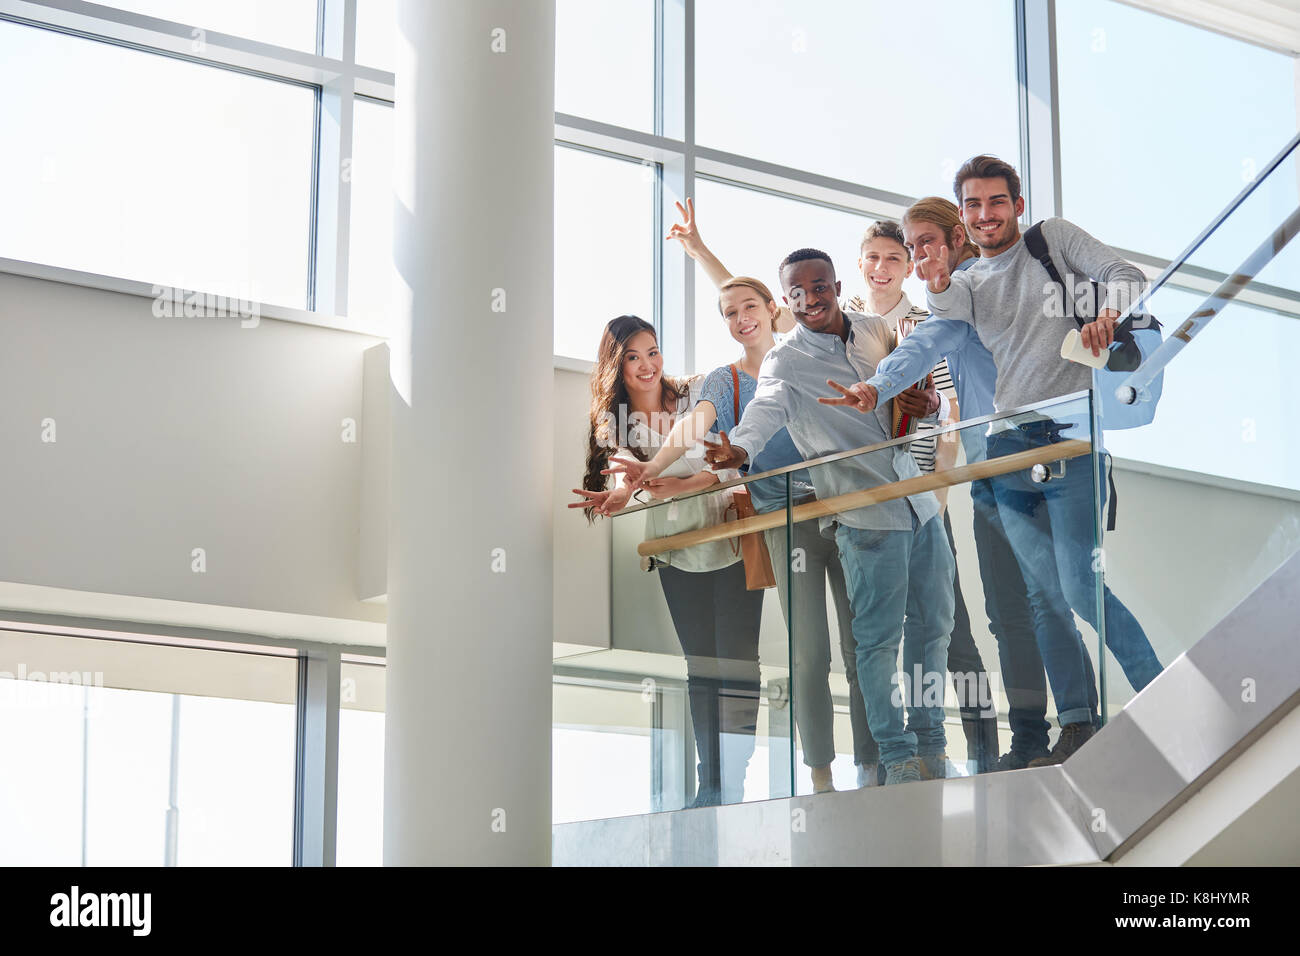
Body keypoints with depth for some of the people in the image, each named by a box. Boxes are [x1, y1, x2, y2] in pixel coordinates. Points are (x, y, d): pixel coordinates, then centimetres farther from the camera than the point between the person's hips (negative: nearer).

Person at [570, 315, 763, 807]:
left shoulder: (698, 394, -6)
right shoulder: (613, 422, 3)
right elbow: (624, 475, -14)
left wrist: (684, 484, -30)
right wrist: (618, 494, -37)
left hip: (732, 546, -4)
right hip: (677, 556, 4)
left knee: (738, 664, -9)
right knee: (700, 668, 11)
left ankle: (734, 785, -8)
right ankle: (709, 784, 16)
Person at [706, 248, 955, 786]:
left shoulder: (877, 331, 9)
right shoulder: (786, 360, -7)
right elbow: (767, 408, -26)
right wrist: (740, 449, -47)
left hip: (919, 501, 5)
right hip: (864, 514, -5)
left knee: (933, 627, 11)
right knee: (879, 637, -5)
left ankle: (932, 748, 24)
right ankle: (897, 757, 6)